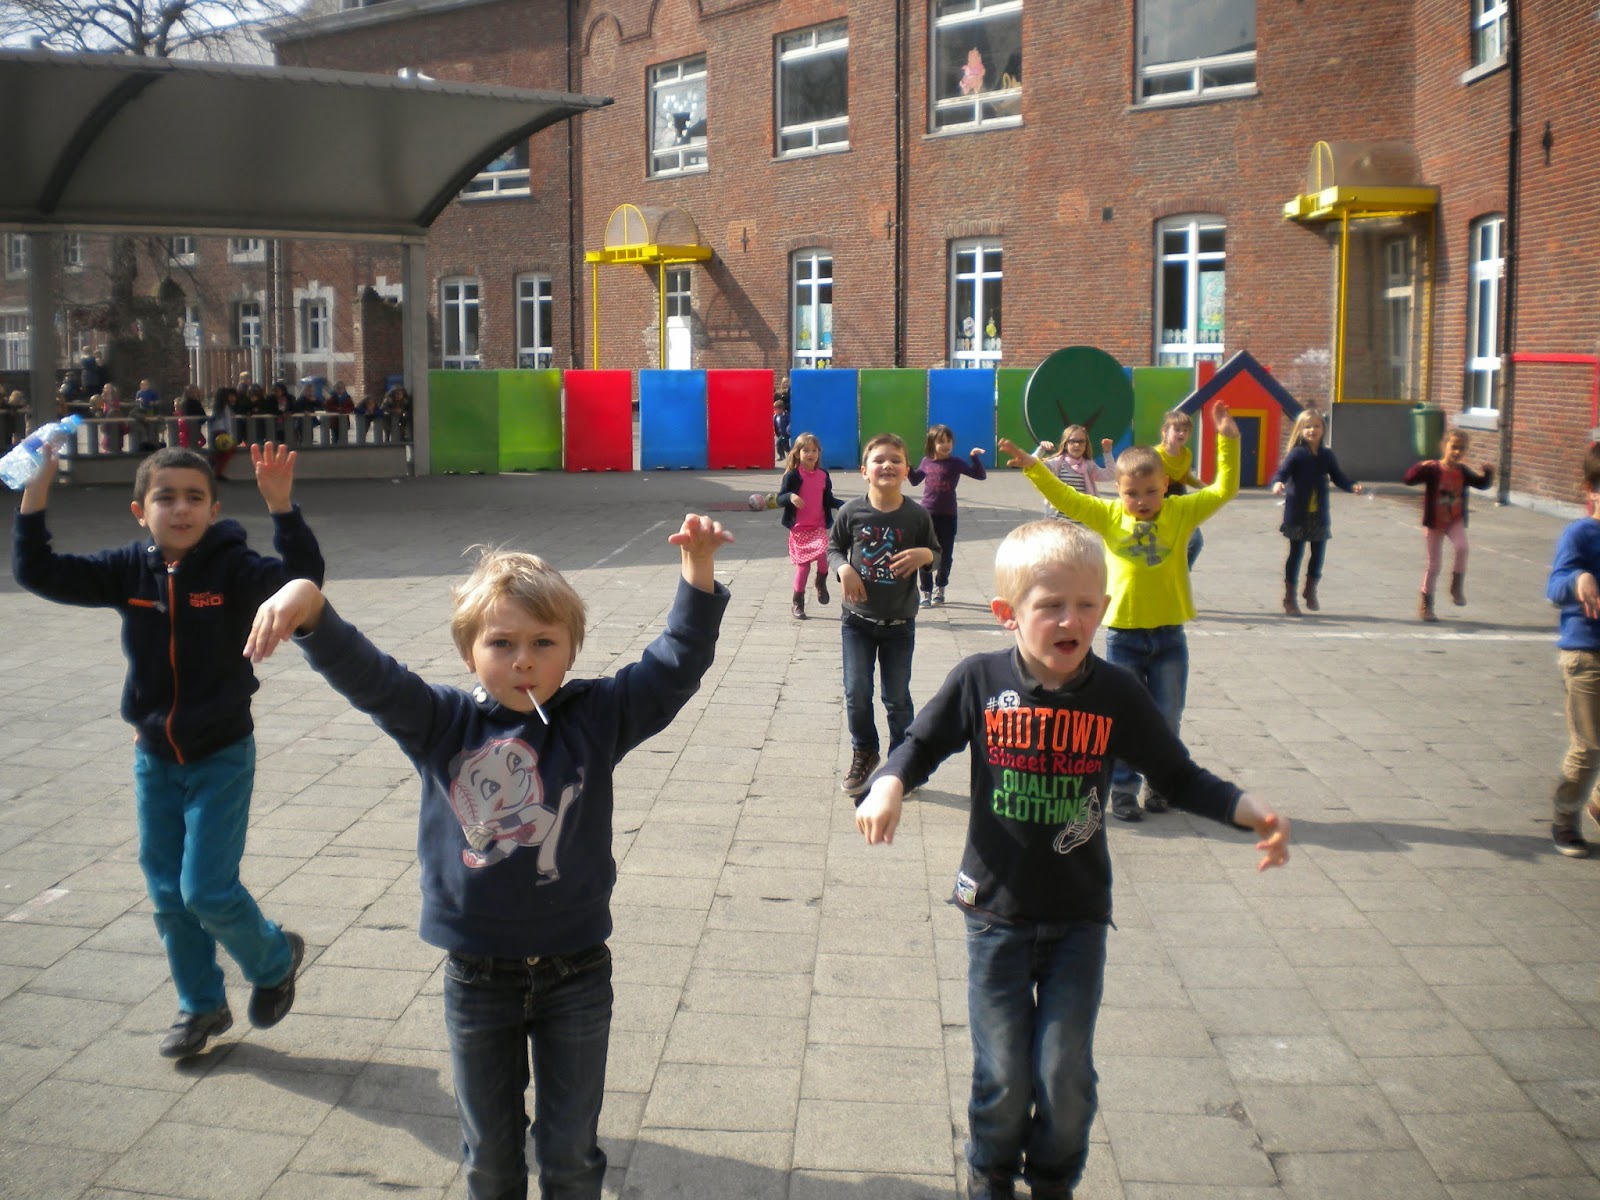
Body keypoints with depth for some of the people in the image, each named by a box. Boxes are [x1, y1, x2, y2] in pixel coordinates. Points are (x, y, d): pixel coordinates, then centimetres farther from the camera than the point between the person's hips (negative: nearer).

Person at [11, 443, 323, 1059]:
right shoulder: (129, 569, -5)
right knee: (167, 893, 13)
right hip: (154, 758, 5)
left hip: (221, 758, -5)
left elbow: (302, 576, -33)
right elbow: (39, 574, -6)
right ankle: (201, 1006, 32)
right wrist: (34, 499, -18)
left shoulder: (232, 568, -16)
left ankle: (276, 957, 25)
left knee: (207, 891, -6)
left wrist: (281, 507, -46)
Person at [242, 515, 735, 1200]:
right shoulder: (443, 726, -7)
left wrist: (697, 570, -23)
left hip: (576, 973, 0)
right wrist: (308, 607, -35)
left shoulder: (596, 718, -7)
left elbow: (676, 664, -10)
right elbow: (363, 672, -16)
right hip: (478, 979, 1)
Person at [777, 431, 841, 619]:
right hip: (799, 528, -2)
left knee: (823, 554, -21)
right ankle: (797, 604, 17)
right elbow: (780, 500, -8)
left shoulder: (823, 476, 6)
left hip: (819, 527, 2)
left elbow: (828, 500, 16)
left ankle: (821, 583, 12)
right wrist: (790, 496, -29)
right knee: (803, 565, 0)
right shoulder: (793, 475, -6)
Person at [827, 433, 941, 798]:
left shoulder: (917, 515, -8)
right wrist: (843, 569, -16)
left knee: (897, 698, 8)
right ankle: (864, 754, 27)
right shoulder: (852, 511, -8)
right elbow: (834, 547, 4)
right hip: (857, 619, 0)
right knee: (857, 694, 3)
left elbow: (936, 551, 5)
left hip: (899, 623, 0)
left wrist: (922, 555, -18)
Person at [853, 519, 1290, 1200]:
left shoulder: (1116, 694, -8)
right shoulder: (980, 681, -10)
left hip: (1079, 917, 1)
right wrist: (888, 785, -17)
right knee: (1003, 1073, 5)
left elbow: (1179, 778, 0)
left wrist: (1249, 811, -15)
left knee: (1066, 1072, 4)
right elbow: (922, 744, 3)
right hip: (996, 912, 0)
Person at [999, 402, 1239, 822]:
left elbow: (1224, 490, -4)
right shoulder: (1109, 516, -2)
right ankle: (1123, 788, 17)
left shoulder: (1181, 512, -1)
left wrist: (1228, 441, -14)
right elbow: (1066, 499, -6)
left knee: (1167, 720, 11)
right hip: (1123, 635, -1)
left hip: (1169, 635, 1)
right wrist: (1032, 467, -16)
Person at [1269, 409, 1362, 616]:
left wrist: (1352, 485, -11)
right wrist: (1277, 483, -42)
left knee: (1318, 553, 9)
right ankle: (1290, 597, 12)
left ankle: (1311, 591, 31)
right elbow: (1282, 471, -20)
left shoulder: (1326, 455, 5)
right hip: (1297, 513, -4)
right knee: (1296, 552, 2)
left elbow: (1337, 476, 8)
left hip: (1319, 513, 4)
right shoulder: (1296, 454, -9)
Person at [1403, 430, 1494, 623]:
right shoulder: (1432, 469, -13)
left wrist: (1488, 472, -9)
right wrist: (1420, 467, -39)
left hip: (1456, 521, 3)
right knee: (1434, 563, 3)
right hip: (1434, 523, -3)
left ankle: (1457, 587, -7)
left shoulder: (1463, 472, 1)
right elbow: (1409, 479, -22)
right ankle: (1425, 602, 19)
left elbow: (1481, 484, 10)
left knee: (1462, 547, -26)